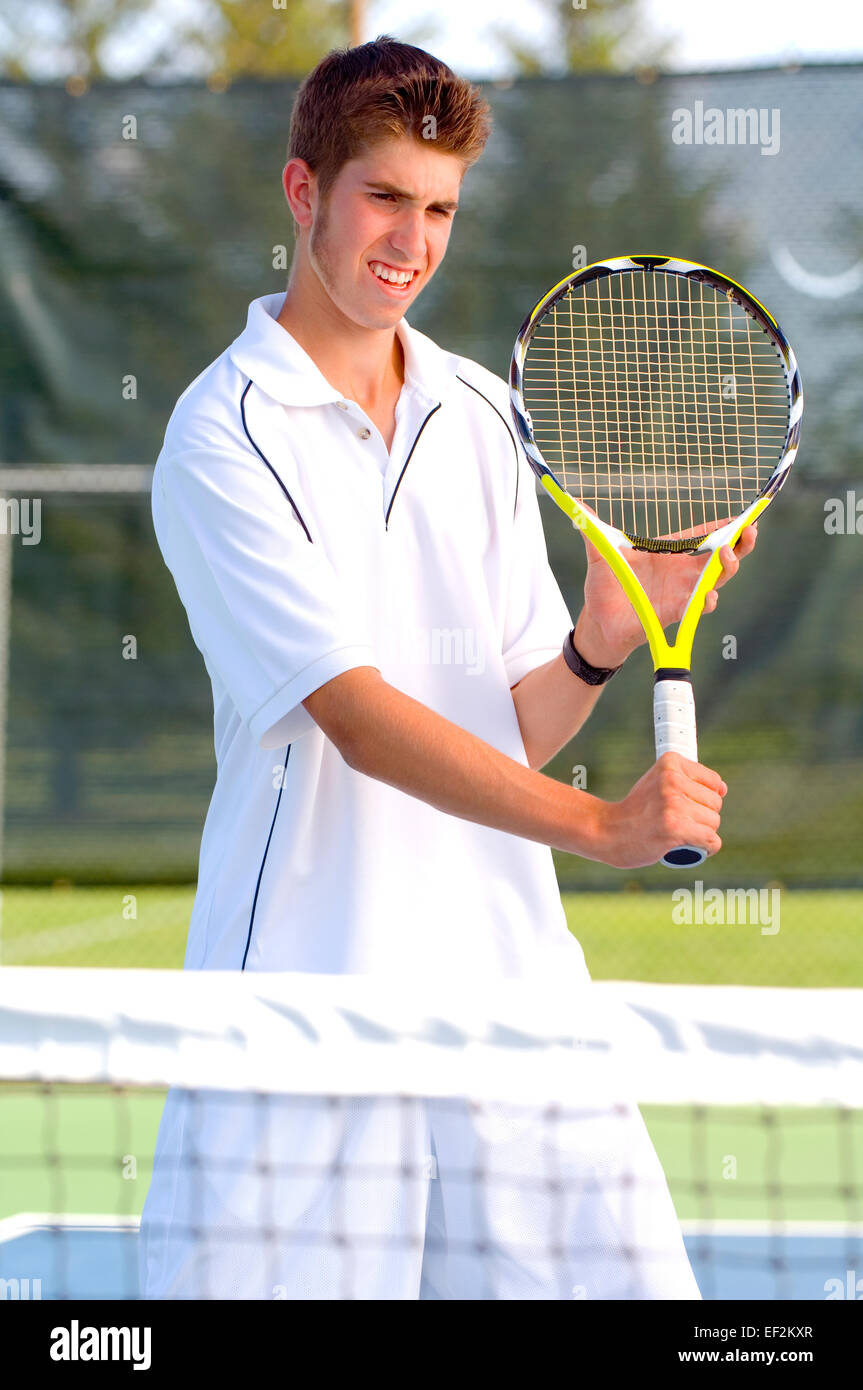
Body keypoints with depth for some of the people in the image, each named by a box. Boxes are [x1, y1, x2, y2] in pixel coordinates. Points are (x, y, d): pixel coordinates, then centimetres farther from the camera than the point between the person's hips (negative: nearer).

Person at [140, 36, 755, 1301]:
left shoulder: (484, 415, 12)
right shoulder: (226, 435, -6)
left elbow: (516, 731, 12)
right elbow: (357, 716, -16)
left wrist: (601, 642, -9)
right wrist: (596, 825, -25)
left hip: (513, 982, 5)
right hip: (305, 995, -5)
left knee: (636, 1284, -1)